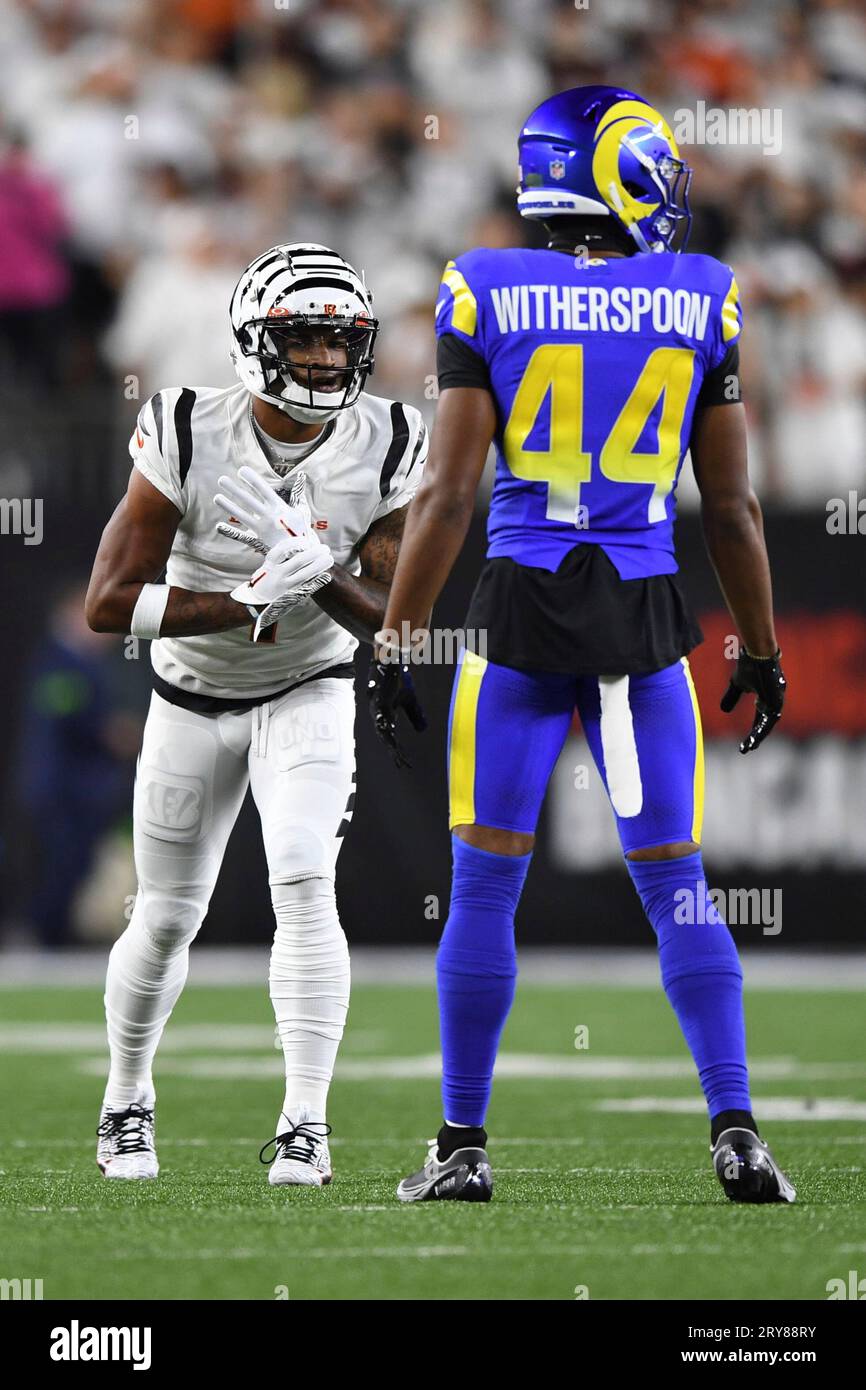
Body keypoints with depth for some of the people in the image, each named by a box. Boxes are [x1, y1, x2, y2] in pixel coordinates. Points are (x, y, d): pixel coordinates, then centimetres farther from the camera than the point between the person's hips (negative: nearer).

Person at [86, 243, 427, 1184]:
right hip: (193, 700, 0)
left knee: (304, 884, -21)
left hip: (308, 692, 0)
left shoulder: (385, 450, -15)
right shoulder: (186, 437, -22)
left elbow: (393, 622, -14)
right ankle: (126, 1100, 35)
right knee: (168, 919, 9)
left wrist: (317, 571, -33)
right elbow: (109, 602, -22)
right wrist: (245, 603, -31)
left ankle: (304, 1123, -20)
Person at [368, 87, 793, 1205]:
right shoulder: (699, 301, 0)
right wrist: (761, 650, 14)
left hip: (521, 612, -1)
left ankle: (463, 1145, 8)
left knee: (485, 882, 6)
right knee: (677, 885, 8)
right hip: (645, 614, 1)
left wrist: (395, 644, -1)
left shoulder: (489, 297, -5)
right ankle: (735, 1129, -1)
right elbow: (731, 507, 4)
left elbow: (447, 494, -7)